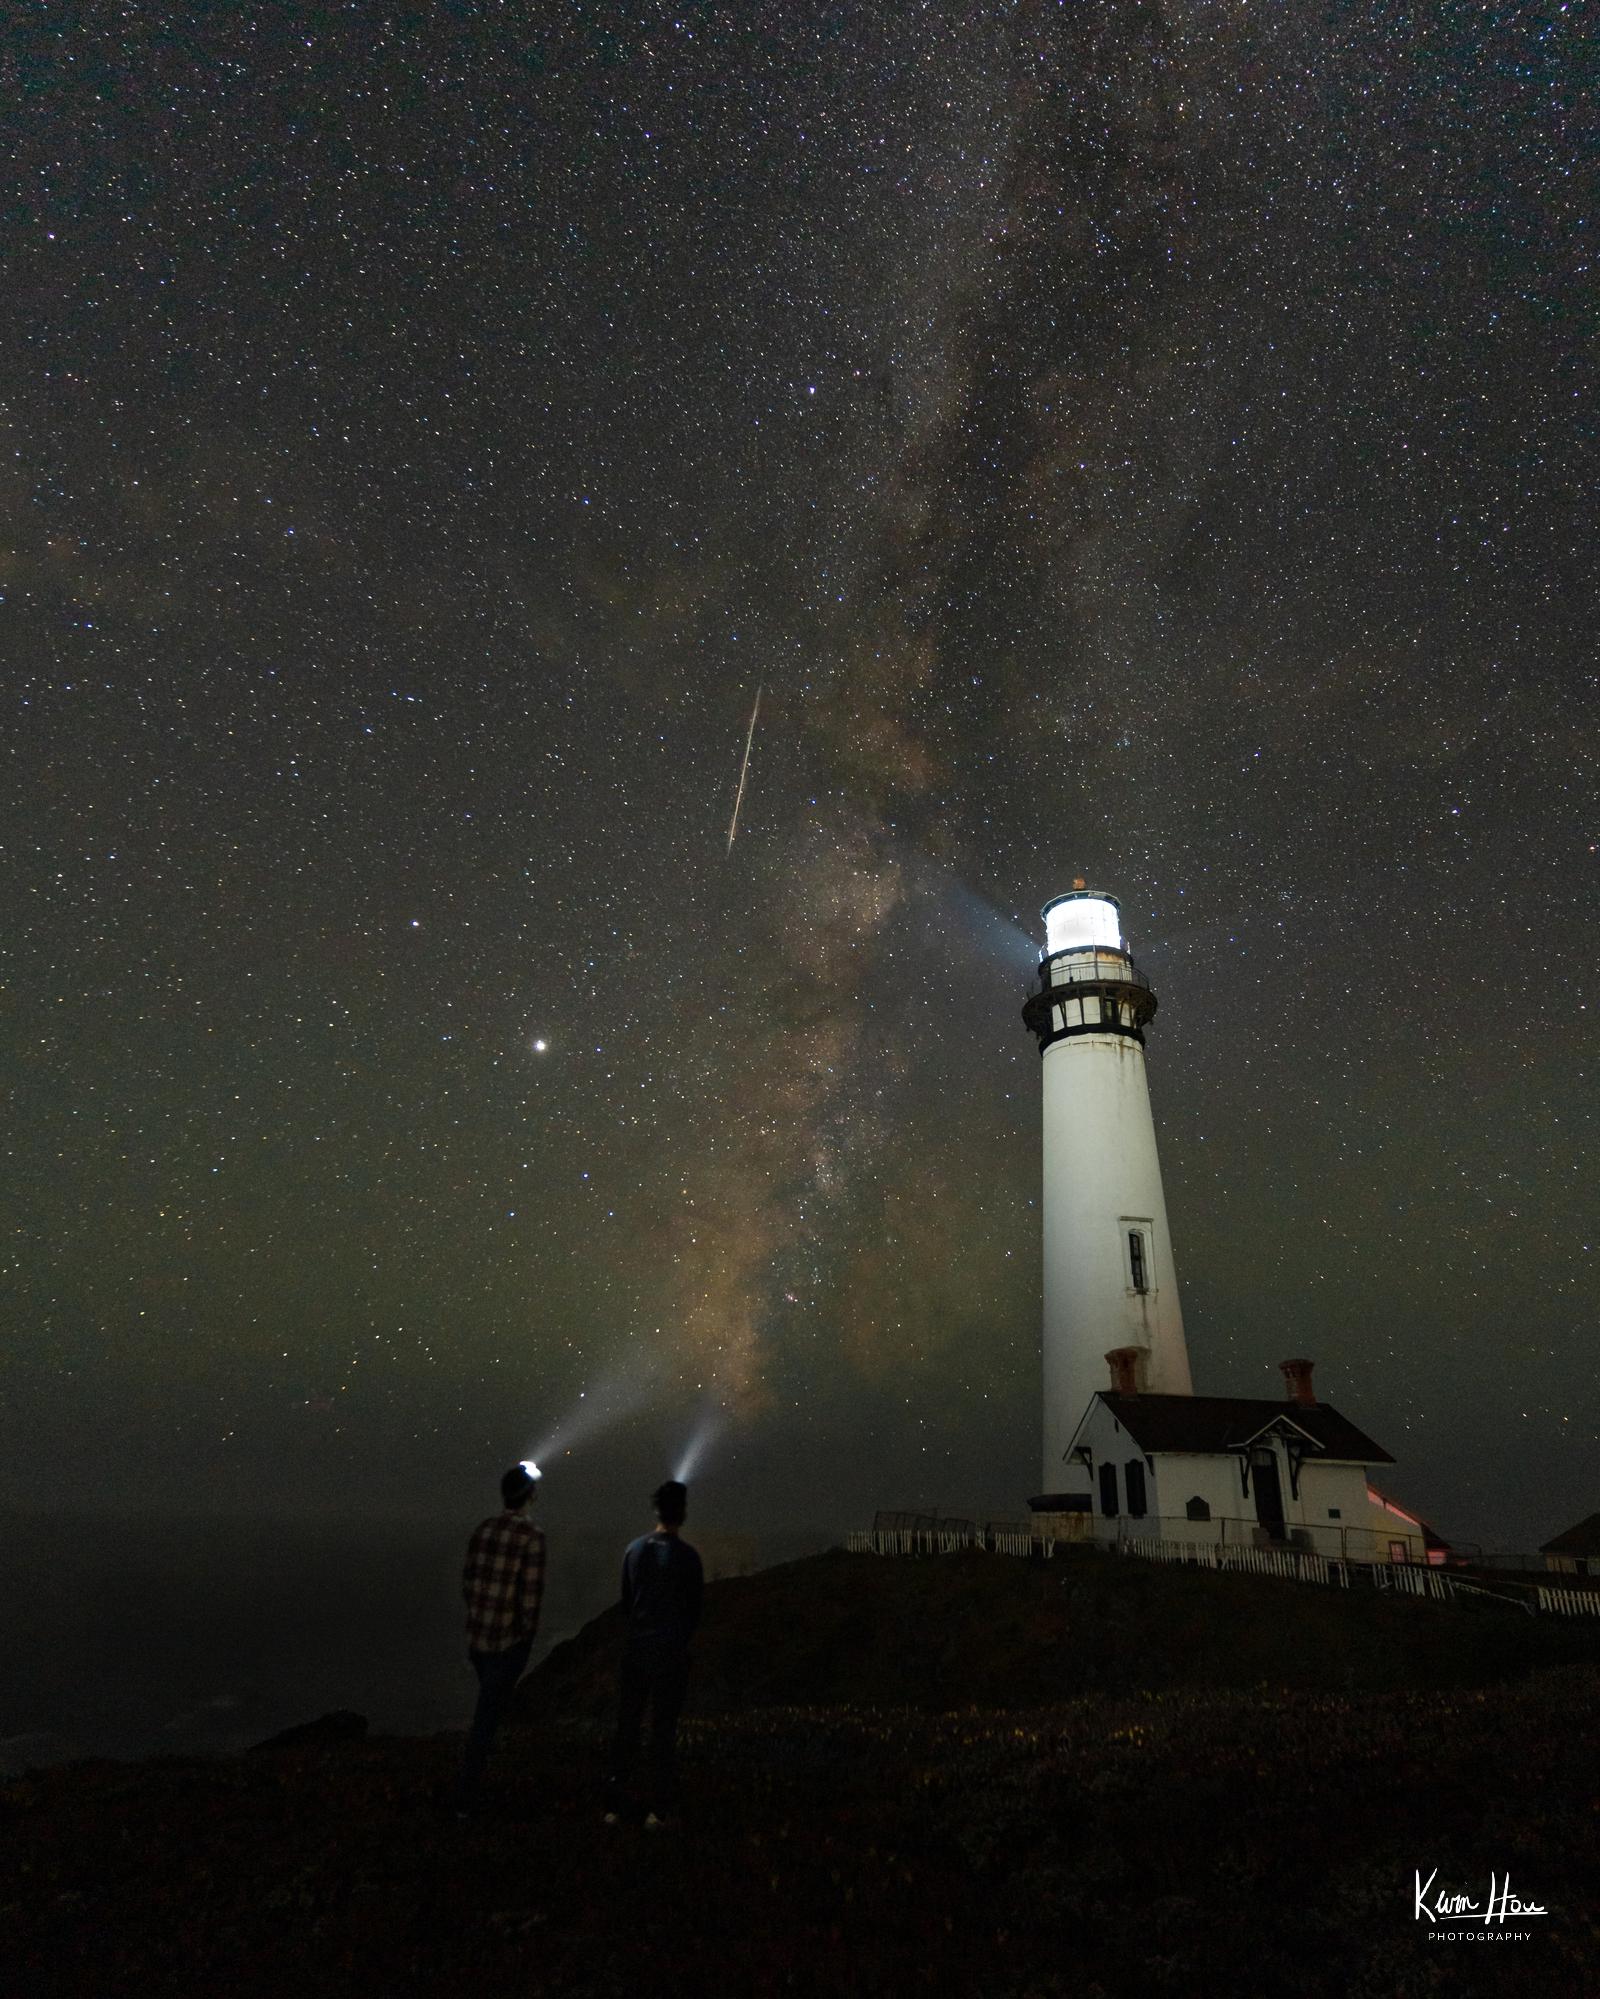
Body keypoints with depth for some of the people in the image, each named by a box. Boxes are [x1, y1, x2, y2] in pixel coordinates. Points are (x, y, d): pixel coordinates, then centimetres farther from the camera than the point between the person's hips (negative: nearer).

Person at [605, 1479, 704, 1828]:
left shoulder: (634, 1549, 0)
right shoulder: (686, 1556, -13)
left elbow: (626, 1600, 8)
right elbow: (694, 1609, -4)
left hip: (635, 1649, 4)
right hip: (671, 1652, -4)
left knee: (627, 1727, 14)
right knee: (663, 1729, 7)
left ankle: (615, 1805, 19)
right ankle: (659, 1809, 13)